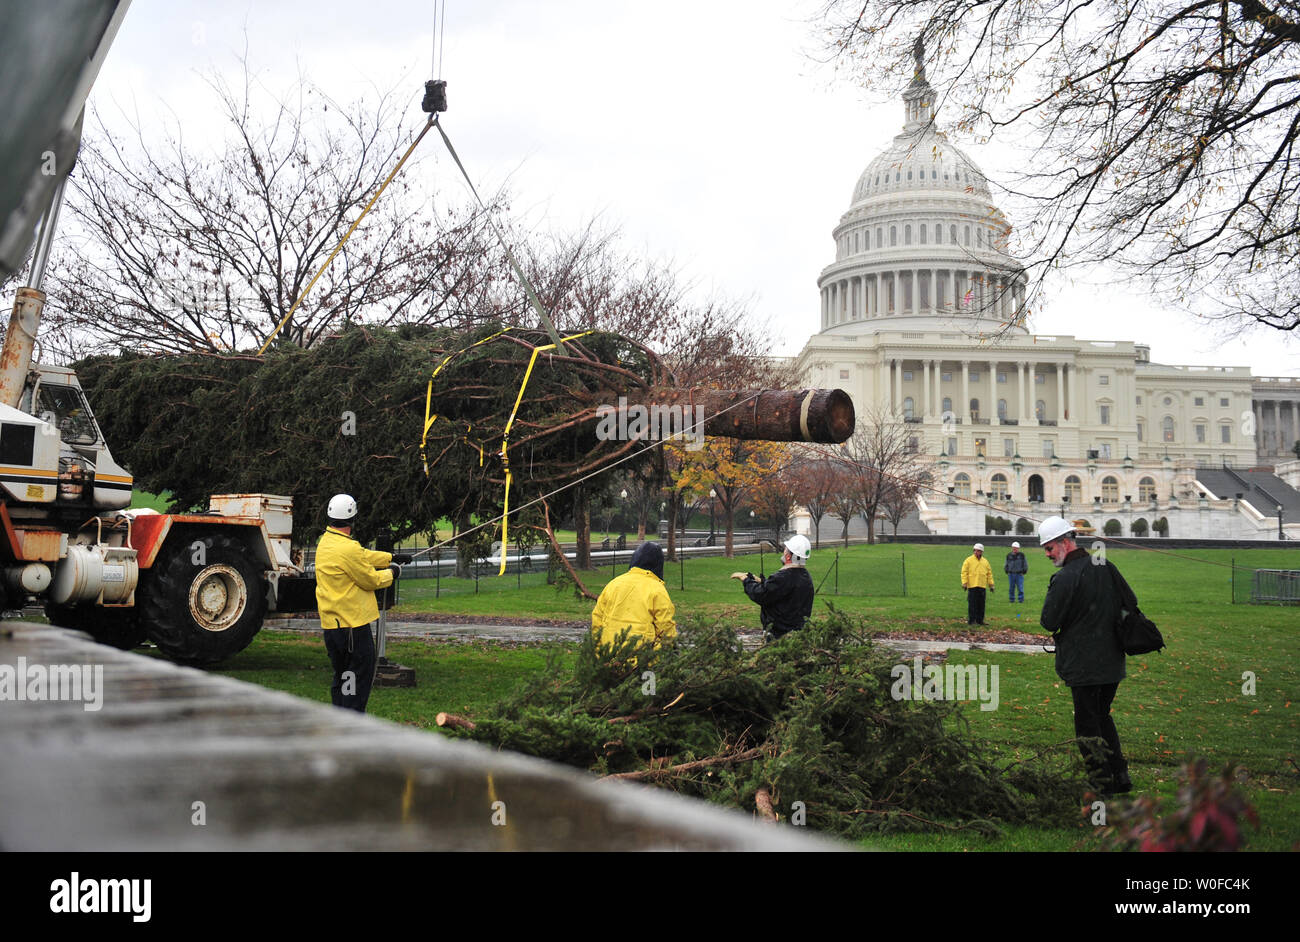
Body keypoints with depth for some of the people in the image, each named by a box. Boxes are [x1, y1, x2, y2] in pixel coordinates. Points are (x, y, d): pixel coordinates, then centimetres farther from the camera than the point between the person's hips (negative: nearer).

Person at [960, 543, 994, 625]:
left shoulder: (985, 561, 15)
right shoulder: (969, 560, 1)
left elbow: (989, 573, 17)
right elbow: (964, 572, -3)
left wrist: (991, 584, 11)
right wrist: (964, 583, -11)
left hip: (982, 586, 4)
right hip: (972, 586, -4)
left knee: (981, 604, 6)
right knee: (972, 604, -6)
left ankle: (980, 620, 12)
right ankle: (971, 620, -3)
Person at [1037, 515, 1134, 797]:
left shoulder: (1066, 578, -19)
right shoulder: (1105, 566, 5)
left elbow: (1049, 622, -15)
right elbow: (1131, 602, 15)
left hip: (1083, 665, -8)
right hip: (1112, 660, 8)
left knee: (1087, 724, 3)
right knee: (1103, 716, 22)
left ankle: (1102, 786, 7)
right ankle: (1120, 776, 24)